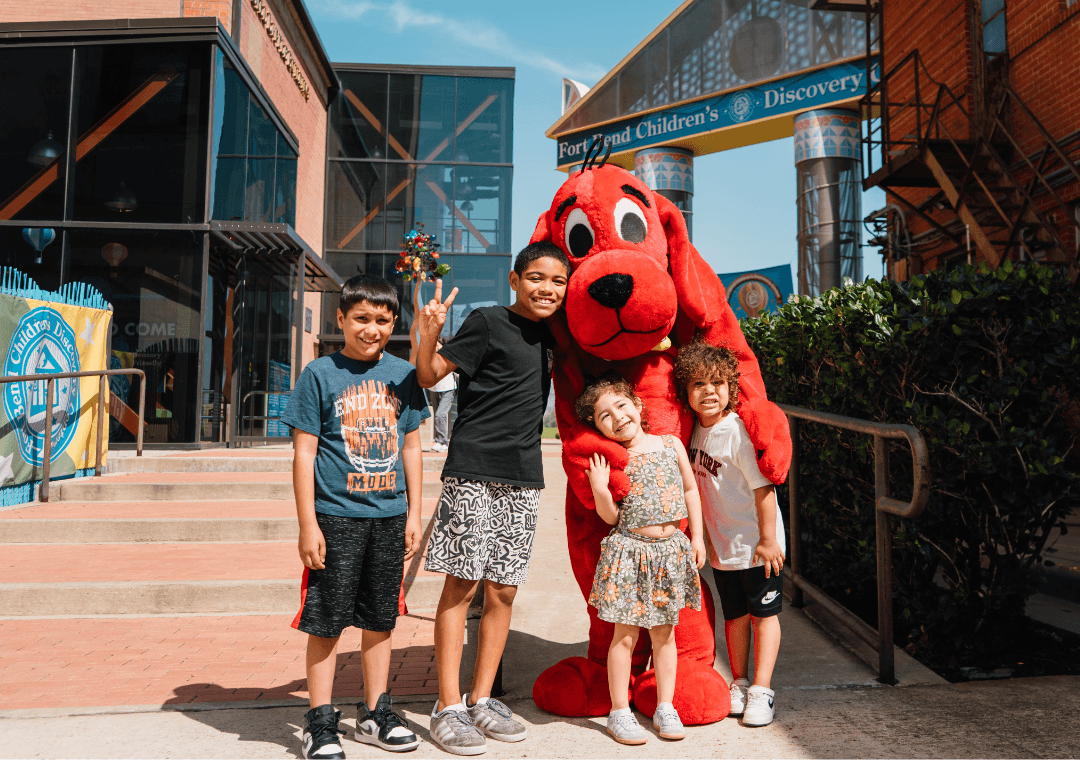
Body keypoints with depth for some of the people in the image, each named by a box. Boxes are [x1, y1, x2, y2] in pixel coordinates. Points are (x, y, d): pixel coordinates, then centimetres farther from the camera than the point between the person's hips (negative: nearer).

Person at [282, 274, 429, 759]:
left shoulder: (402, 374, 7)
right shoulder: (321, 373, -3)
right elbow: (304, 452, -4)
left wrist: (413, 513, 9)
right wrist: (307, 524, -8)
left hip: (389, 517, 4)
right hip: (336, 516, -3)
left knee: (379, 619, 14)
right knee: (326, 621, 4)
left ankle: (374, 713, 29)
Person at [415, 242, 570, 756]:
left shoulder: (548, 333, 14)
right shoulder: (488, 321, -5)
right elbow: (430, 377, -8)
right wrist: (430, 334, -25)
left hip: (523, 478, 6)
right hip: (473, 471, -6)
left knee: (503, 590, 9)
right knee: (460, 586, -1)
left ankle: (481, 699, 22)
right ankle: (448, 707, 10)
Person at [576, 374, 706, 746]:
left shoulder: (670, 443, 1)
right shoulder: (610, 459, -6)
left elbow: (690, 490, 8)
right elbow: (611, 516, -4)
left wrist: (697, 537, 6)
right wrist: (600, 489, -22)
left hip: (671, 549, 3)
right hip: (630, 550, -2)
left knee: (664, 632, 13)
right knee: (626, 633, 3)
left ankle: (665, 708, 26)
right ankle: (619, 711, 17)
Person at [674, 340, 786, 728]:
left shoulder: (739, 431, -21)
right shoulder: (697, 430, 1)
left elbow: (763, 486, -20)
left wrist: (768, 540, -19)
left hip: (755, 546, -7)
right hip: (721, 547, 7)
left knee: (763, 614, 7)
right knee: (734, 616, 17)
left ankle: (762, 690, 17)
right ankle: (739, 684, 31)